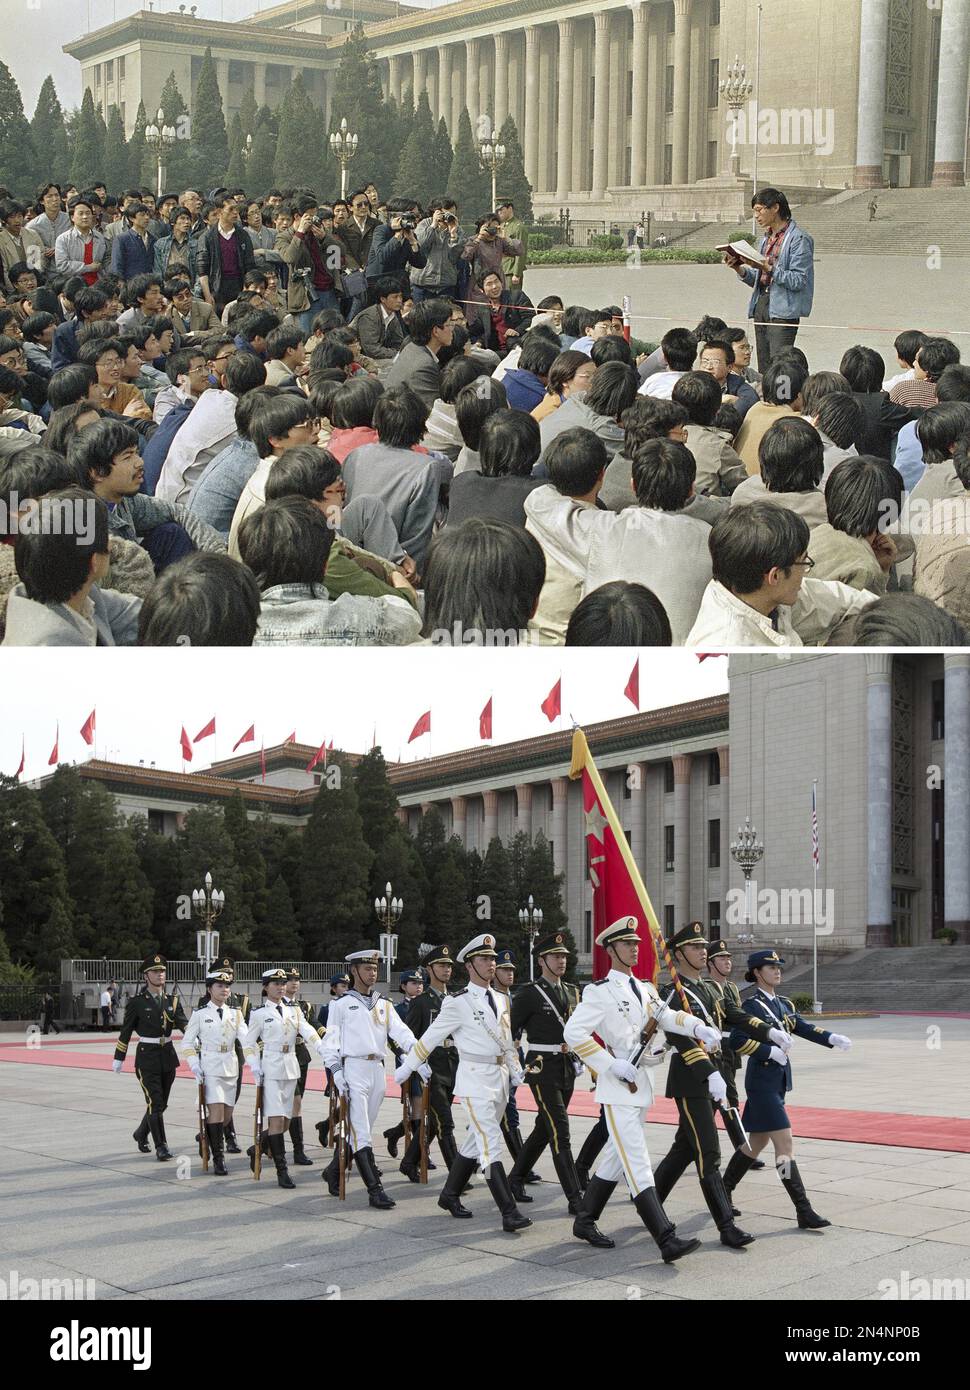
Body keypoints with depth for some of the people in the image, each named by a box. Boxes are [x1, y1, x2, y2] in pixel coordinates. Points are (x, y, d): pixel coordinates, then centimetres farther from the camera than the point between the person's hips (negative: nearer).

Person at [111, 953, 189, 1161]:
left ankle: (141, 1134, 36)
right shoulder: (137, 1002, -4)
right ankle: (161, 1147, -6)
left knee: (160, 1103, 13)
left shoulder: (172, 1000, 6)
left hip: (167, 1056, 5)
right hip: (147, 1057, -5)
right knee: (155, 1103, -10)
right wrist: (118, 1059, 3)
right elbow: (125, 1032, 1)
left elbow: (183, 1024, -5)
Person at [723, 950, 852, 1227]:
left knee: (756, 1141, 16)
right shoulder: (752, 1005, -12)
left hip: (778, 1080, 9)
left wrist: (832, 1038, -10)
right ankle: (804, 1212, -11)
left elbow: (804, 1028, 5)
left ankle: (723, 1193, 30)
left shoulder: (784, 1004, 13)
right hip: (762, 1082, -9)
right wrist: (771, 1052, -20)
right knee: (784, 1142, -11)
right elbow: (737, 1040, -22)